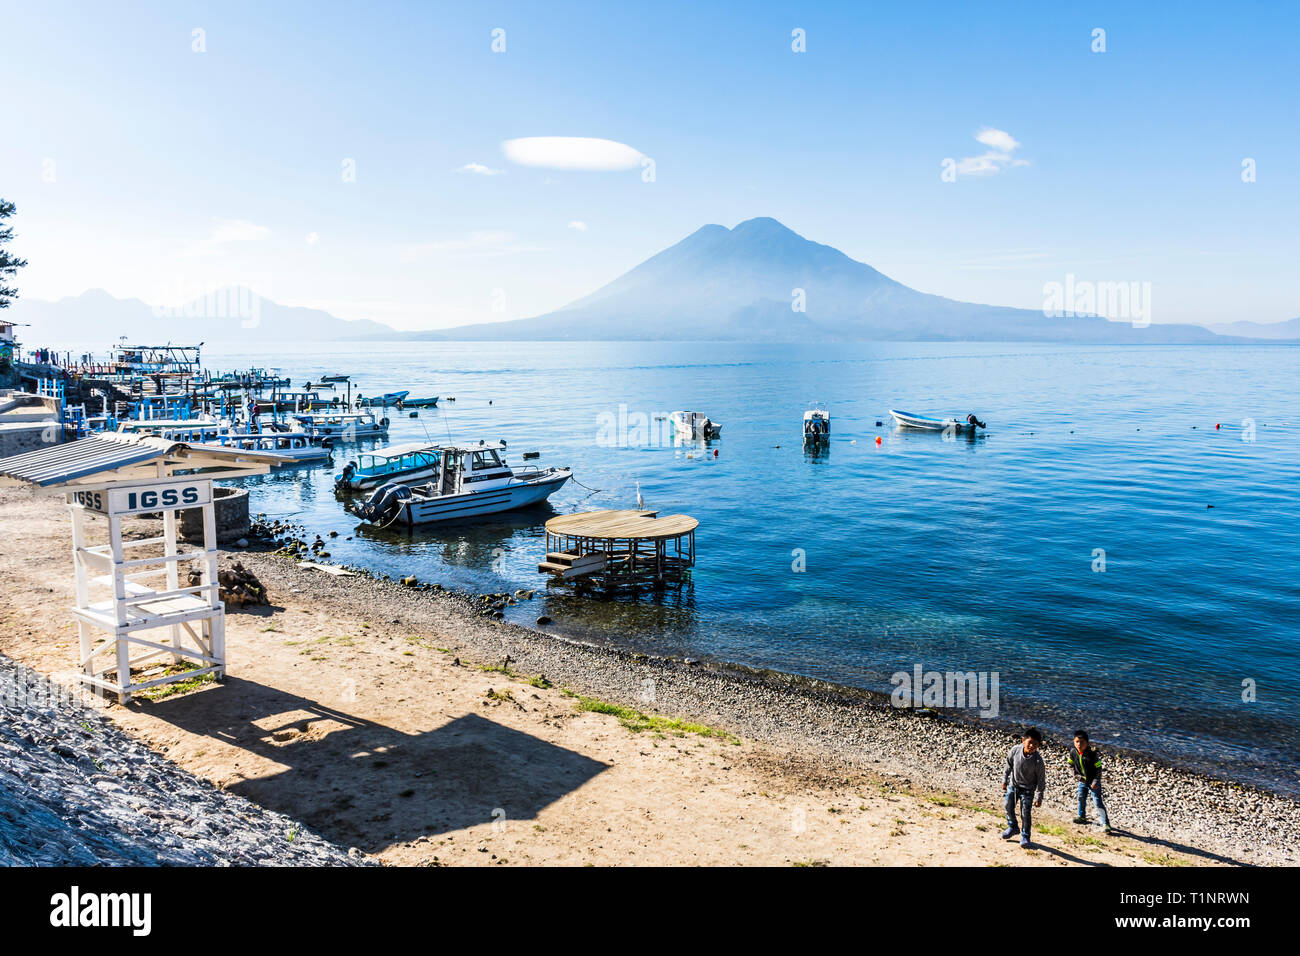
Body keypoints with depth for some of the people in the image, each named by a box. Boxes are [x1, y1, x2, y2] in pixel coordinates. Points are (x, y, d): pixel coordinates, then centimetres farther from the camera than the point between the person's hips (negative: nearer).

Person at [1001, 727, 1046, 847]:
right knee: (1009, 807, 14)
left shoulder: (1038, 761, -25)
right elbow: (1008, 765, 1)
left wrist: (1039, 798, -10)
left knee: (1025, 813, -1)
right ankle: (1013, 827, 40)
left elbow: (1041, 780, -14)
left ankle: (1025, 836, 20)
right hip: (1013, 785, 4)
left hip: (1027, 789, -4)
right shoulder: (1015, 750, -18)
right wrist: (1005, 780, 7)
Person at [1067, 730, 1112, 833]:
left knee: (1098, 802, -6)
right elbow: (1071, 764, 8)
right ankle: (1082, 816, 39)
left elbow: (1098, 768, -16)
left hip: (1093, 781, -5)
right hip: (1082, 780, 5)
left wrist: (1096, 782, -16)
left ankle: (1105, 823, 0)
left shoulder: (1092, 753, -25)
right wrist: (1075, 775, 1)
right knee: (1081, 798, 18)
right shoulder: (1073, 752, -11)